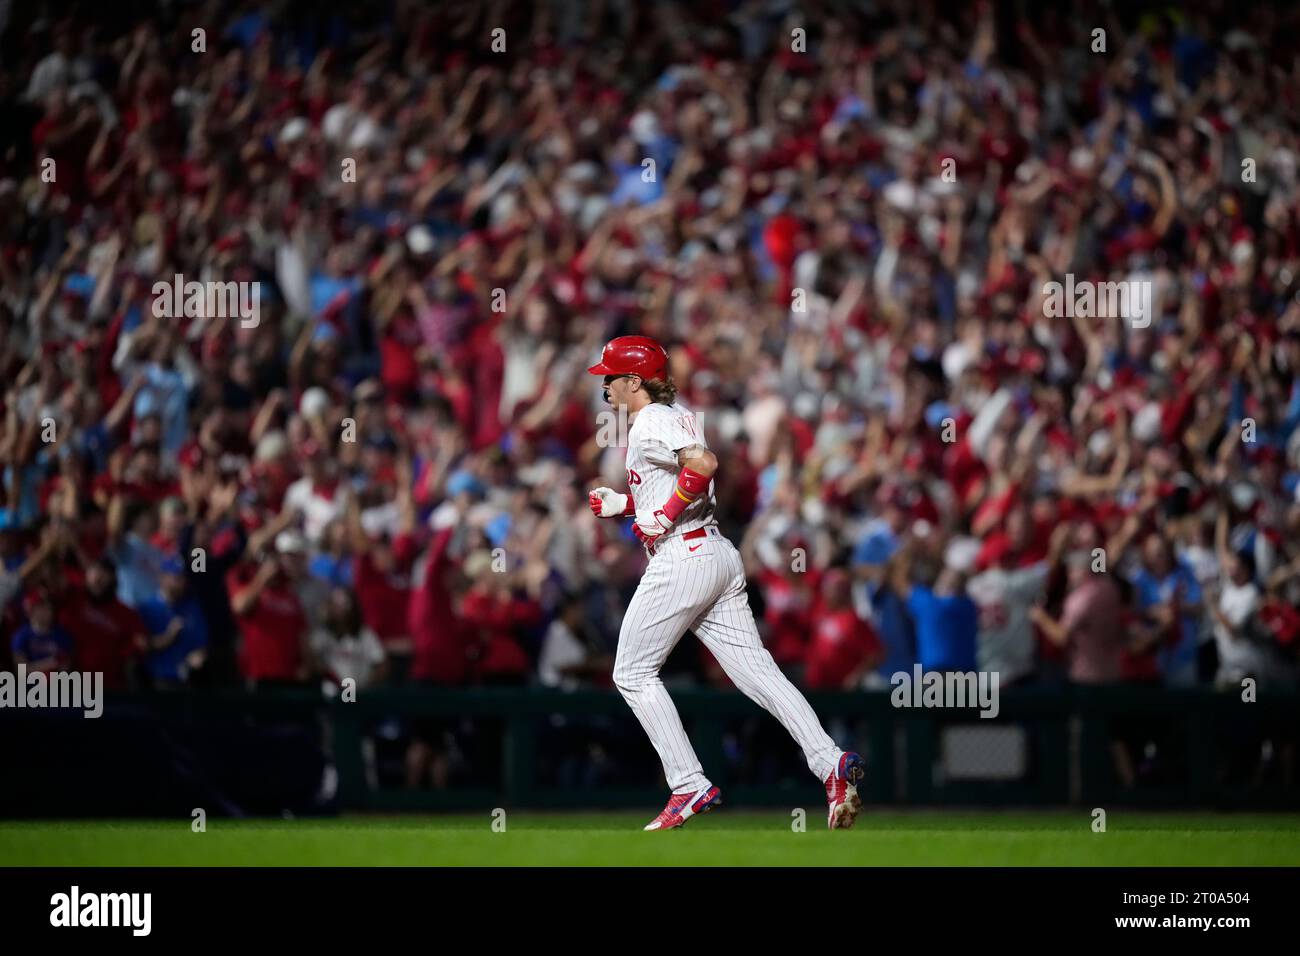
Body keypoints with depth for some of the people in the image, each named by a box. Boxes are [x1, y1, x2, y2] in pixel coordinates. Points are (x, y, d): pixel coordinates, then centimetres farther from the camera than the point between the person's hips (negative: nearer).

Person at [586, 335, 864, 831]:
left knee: (633, 673, 2)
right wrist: (622, 504, 22)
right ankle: (830, 762, -12)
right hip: (719, 554, 9)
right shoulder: (680, 414, 19)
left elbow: (703, 464, -27)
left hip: (681, 561, -9)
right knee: (755, 669, 3)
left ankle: (690, 787, -4)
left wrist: (665, 515, -18)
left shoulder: (651, 423, -10)